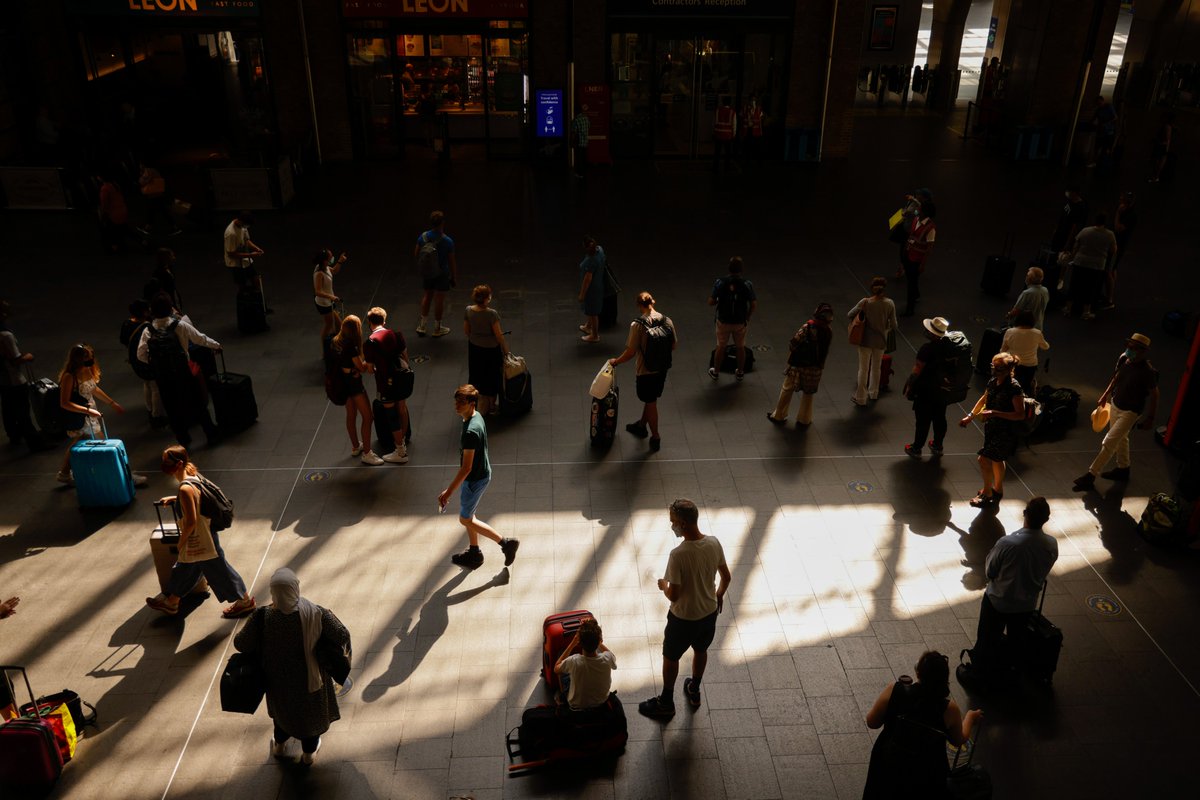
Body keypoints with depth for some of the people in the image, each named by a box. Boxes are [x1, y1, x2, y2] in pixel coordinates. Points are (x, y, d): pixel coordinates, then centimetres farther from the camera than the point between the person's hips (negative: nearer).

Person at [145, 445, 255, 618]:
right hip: (202, 535, 9)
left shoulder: (186, 488, -30)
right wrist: (175, 499, 17)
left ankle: (245, 601, 25)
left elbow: (191, 522, -27)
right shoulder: (193, 476, -3)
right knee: (184, 567, 25)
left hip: (200, 539, -9)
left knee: (217, 570, 9)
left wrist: (181, 541, -12)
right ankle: (170, 602, 45)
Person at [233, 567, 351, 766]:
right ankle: (308, 753, 49)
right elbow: (342, 636, -22)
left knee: (283, 707, 34)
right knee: (311, 711, 28)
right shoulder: (315, 614, -32)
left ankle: (279, 746, 58)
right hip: (310, 675, -1)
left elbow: (241, 643, -19)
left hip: (279, 679, 1)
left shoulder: (263, 617, -32)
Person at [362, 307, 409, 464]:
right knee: (402, 409, 21)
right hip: (401, 378, 6)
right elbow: (405, 355, 7)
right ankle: (402, 443, 38)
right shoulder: (396, 334, -1)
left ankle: (401, 453, 12)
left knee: (392, 416, 4)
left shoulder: (370, 343, -16)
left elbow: (370, 368, -13)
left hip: (385, 382, -6)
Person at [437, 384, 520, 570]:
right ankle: (474, 553, 40)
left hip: (475, 479, -9)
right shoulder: (477, 416, -3)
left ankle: (506, 543, 16)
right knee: (468, 513, 24)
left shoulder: (471, 431, -32)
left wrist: (448, 492, -24)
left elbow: (466, 468, -29)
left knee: (465, 519, 10)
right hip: (482, 473, 9)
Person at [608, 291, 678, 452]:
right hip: (662, 368, 5)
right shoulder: (667, 321, -8)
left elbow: (631, 352, -21)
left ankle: (655, 437, 24)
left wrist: (615, 361, -4)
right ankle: (641, 425, 46)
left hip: (645, 371, -5)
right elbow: (674, 345, 2)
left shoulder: (637, 325, -23)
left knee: (651, 403, 12)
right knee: (650, 399, 25)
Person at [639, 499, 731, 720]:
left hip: (684, 617, -5)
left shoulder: (678, 555, -33)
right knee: (701, 651, 29)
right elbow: (726, 577, 0)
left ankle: (666, 703, 35)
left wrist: (663, 585, -4)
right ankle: (694, 692, 51)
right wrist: (719, 596, 19)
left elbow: (673, 595, -26)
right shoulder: (714, 543, -14)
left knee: (670, 657, 18)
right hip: (710, 612, 6)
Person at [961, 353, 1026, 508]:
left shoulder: (1014, 388, -25)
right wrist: (970, 416, 13)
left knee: (984, 459, -7)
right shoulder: (993, 382, -2)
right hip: (992, 428, 8)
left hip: (1004, 432, -8)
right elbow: (984, 399, 17)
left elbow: (1020, 414, -24)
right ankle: (998, 490, 43)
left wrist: (994, 413, -30)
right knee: (996, 460, 24)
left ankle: (987, 493, 12)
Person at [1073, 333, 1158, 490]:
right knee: (1120, 438, 24)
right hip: (1115, 404, 7)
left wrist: (1150, 419, -11)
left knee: (1108, 442, -7)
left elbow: (1154, 395, -16)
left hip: (1130, 412, -7)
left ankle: (1090, 476, 0)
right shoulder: (1123, 359, -9)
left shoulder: (1147, 371, -27)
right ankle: (1123, 469, 44)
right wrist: (1105, 395, 17)